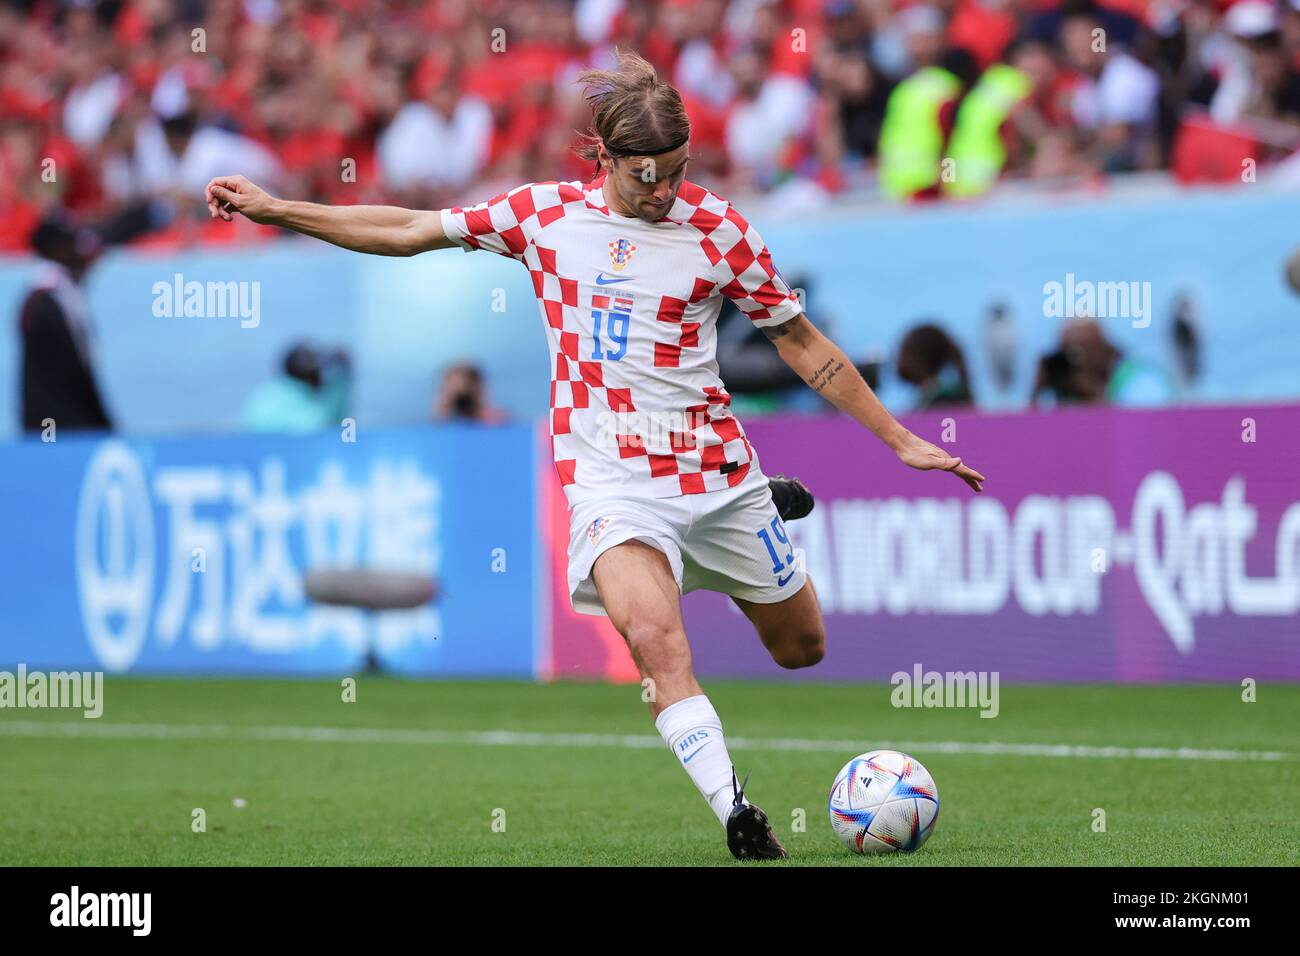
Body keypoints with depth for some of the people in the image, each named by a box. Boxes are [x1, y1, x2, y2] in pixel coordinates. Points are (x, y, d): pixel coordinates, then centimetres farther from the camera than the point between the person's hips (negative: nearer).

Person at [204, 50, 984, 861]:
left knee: (803, 649, 14)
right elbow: (409, 232, 8)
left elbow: (802, 343, 6)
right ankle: (734, 811, -28)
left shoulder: (717, 227, -1)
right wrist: (272, 209, 6)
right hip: (611, 474, -1)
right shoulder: (545, 213, 1)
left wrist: (900, 441, 6)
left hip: (714, 463, 2)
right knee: (654, 637, -29)